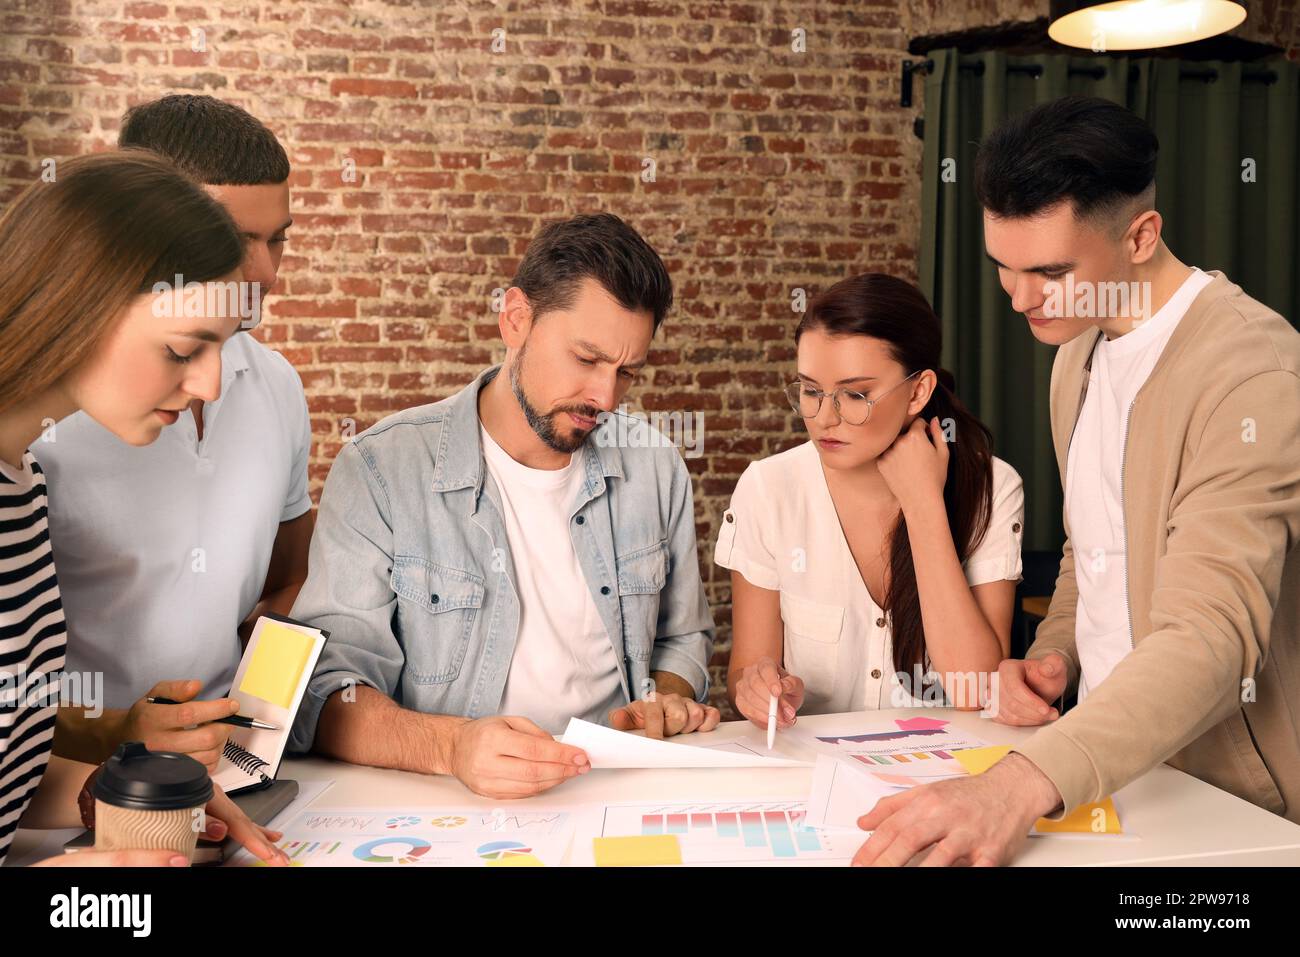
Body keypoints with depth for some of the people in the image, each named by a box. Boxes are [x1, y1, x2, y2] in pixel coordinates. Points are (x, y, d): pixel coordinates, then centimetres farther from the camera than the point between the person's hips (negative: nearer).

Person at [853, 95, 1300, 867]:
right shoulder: (1078, 352, 6)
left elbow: (1211, 635, -31)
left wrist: (1021, 787, -42)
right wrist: (1053, 654, -1)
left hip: (1231, 808, -6)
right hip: (1104, 767, 6)